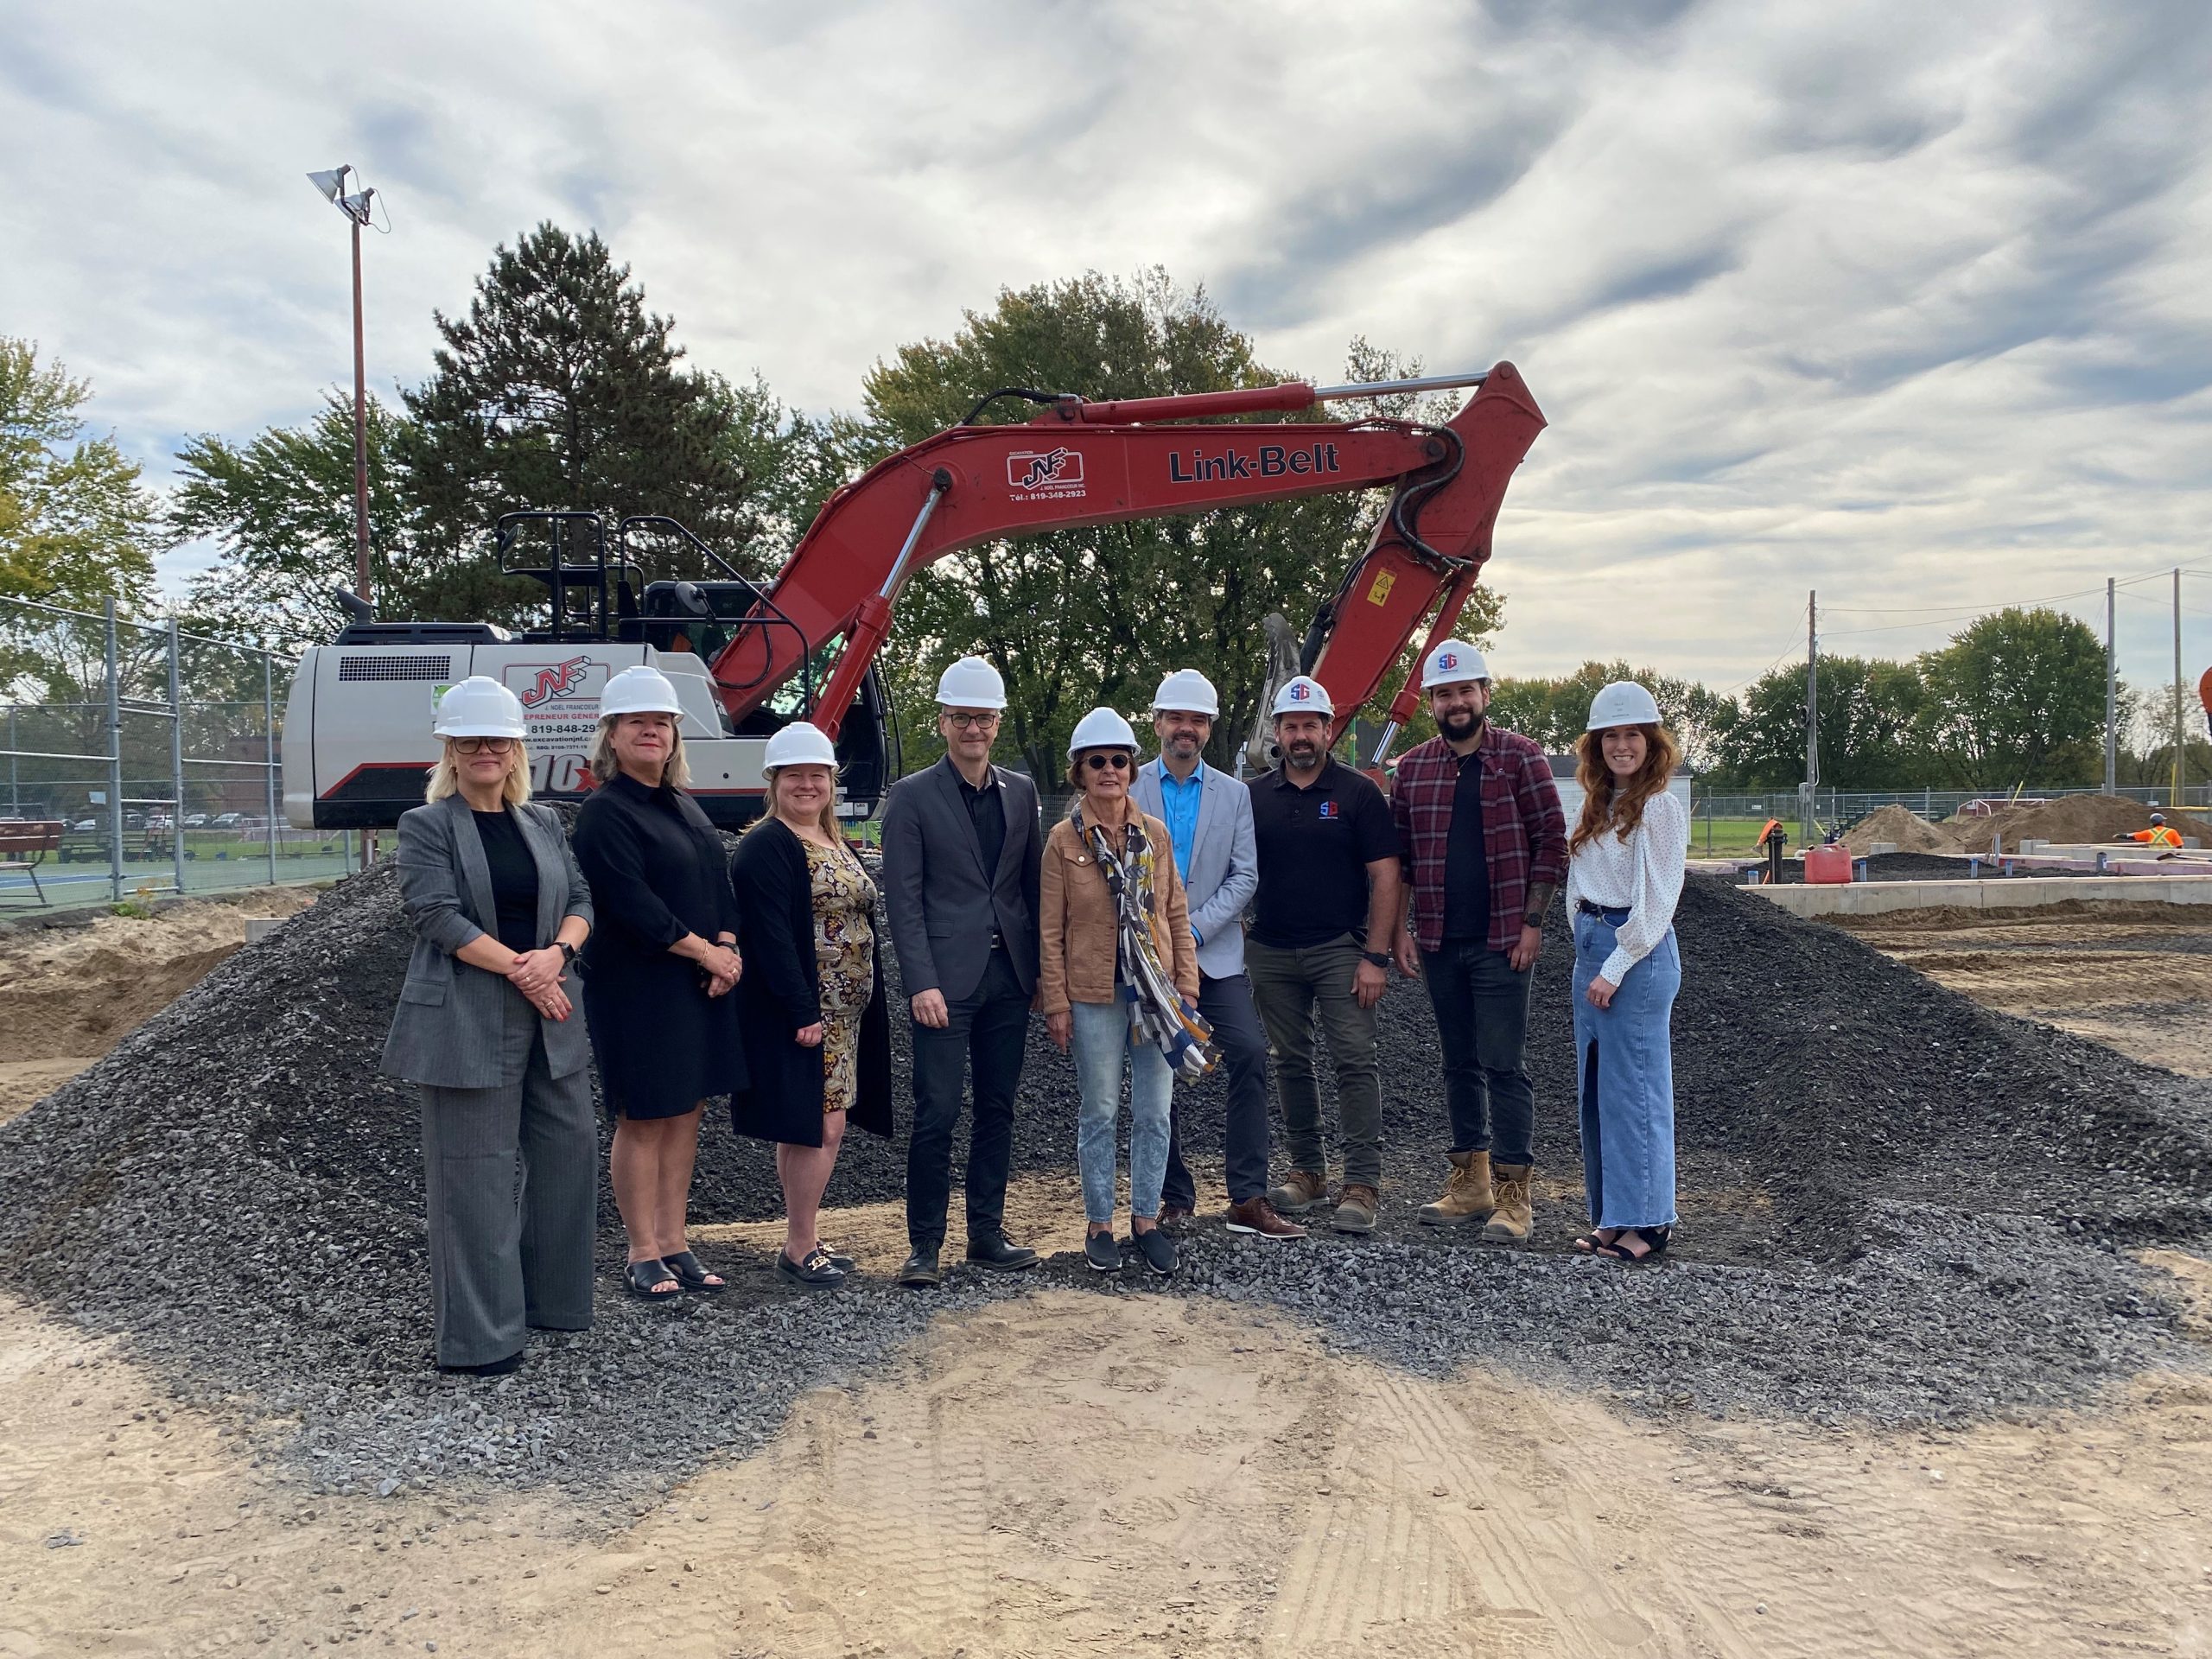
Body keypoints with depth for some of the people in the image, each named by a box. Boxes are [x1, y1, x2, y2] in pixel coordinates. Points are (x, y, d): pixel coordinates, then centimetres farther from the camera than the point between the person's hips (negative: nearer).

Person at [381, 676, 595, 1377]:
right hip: (466, 1022, -6)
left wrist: (557, 953, -12)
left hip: (548, 1018, 6)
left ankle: (548, 1297, 28)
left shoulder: (542, 822, 14)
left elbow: (582, 898, 8)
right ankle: (481, 1334, 7)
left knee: (569, 1149, 10)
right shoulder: (426, 825, -1)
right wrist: (516, 967, -18)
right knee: (477, 1172, -2)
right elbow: (438, 916, -12)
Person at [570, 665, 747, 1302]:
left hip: (700, 986, 7)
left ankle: (674, 1244, 19)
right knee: (642, 1121, 0)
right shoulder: (604, 812, -10)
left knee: (685, 1116, 10)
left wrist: (728, 947, -4)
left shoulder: (684, 807, 14)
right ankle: (644, 1256, 10)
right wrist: (704, 951, -14)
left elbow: (719, 885, 13)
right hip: (635, 987, -7)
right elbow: (631, 903, -18)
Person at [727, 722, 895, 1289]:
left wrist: (867, 1005, 16)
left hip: (844, 1014, 9)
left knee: (811, 1130, 13)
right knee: (822, 1127, -7)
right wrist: (802, 1012, -23)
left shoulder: (835, 844, 16)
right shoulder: (766, 846, -12)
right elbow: (770, 935, -19)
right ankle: (799, 1249, 4)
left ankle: (805, 1241, 20)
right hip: (797, 1014, -9)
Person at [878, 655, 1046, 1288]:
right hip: (947, 979, -5)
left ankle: (987, 1233, 21)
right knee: (937, 1113, -4)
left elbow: (1033, 884, 14)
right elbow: (902, 898, -7)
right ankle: (925, 1245, 7)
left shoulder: (1021, 792, 11)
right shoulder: (911, 797, -2)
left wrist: (1041, 968, 8)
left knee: (998, 1110, 11)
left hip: (1010, 975, 5)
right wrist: (922, 984, -14)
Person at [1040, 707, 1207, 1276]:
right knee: (1099, 1112, 6)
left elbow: (1177, 914, 9)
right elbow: (1050, 931, -2)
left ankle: (1146, 1219, 21)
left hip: (1156, 991, 3)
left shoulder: (1154, 834, 5)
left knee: (1154, 1112, 7)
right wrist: (1056, 1004, -6)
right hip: (1094, 995, -3)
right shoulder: (1063, 840, -3)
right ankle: (1099, 1224, 19)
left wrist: (1186, 987, 4)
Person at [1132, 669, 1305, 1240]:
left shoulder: (1234, 794, 9)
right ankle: (1175, 1197, 17)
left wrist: (1194, 930, -11)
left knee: (1250, 1053, -13)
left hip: (1214, 953, 1)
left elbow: (1244, 875, 1)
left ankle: (1248, 1199, -7)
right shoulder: (1128, 789, 4)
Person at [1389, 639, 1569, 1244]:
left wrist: (1532, 923, -9)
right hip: (1439, 943, 4)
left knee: (1503, 1064, -5)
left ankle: (1513, 1194, 2)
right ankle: (1470, 1184, 21)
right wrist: (1401, 930, 4)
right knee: (1459, 1063, 11)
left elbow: (1551, 843, -4)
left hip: (1502, 942, -4)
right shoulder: (1412, 767, 8)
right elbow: (1397, 857, 12)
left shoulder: (1520, 756, -2)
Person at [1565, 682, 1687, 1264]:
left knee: (1633, 1087, -4)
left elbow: (1656, 901, -14)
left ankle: (1647, 1221, 4)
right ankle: (1612, 1215, 19)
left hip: (1637, 953, -9)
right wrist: (1589, 951, 10)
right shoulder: (1600, 804, 14)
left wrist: (1616, 969, -15)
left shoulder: (1660, 806, -10)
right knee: (1595, 1088, 11)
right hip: (1590, 946, 9)